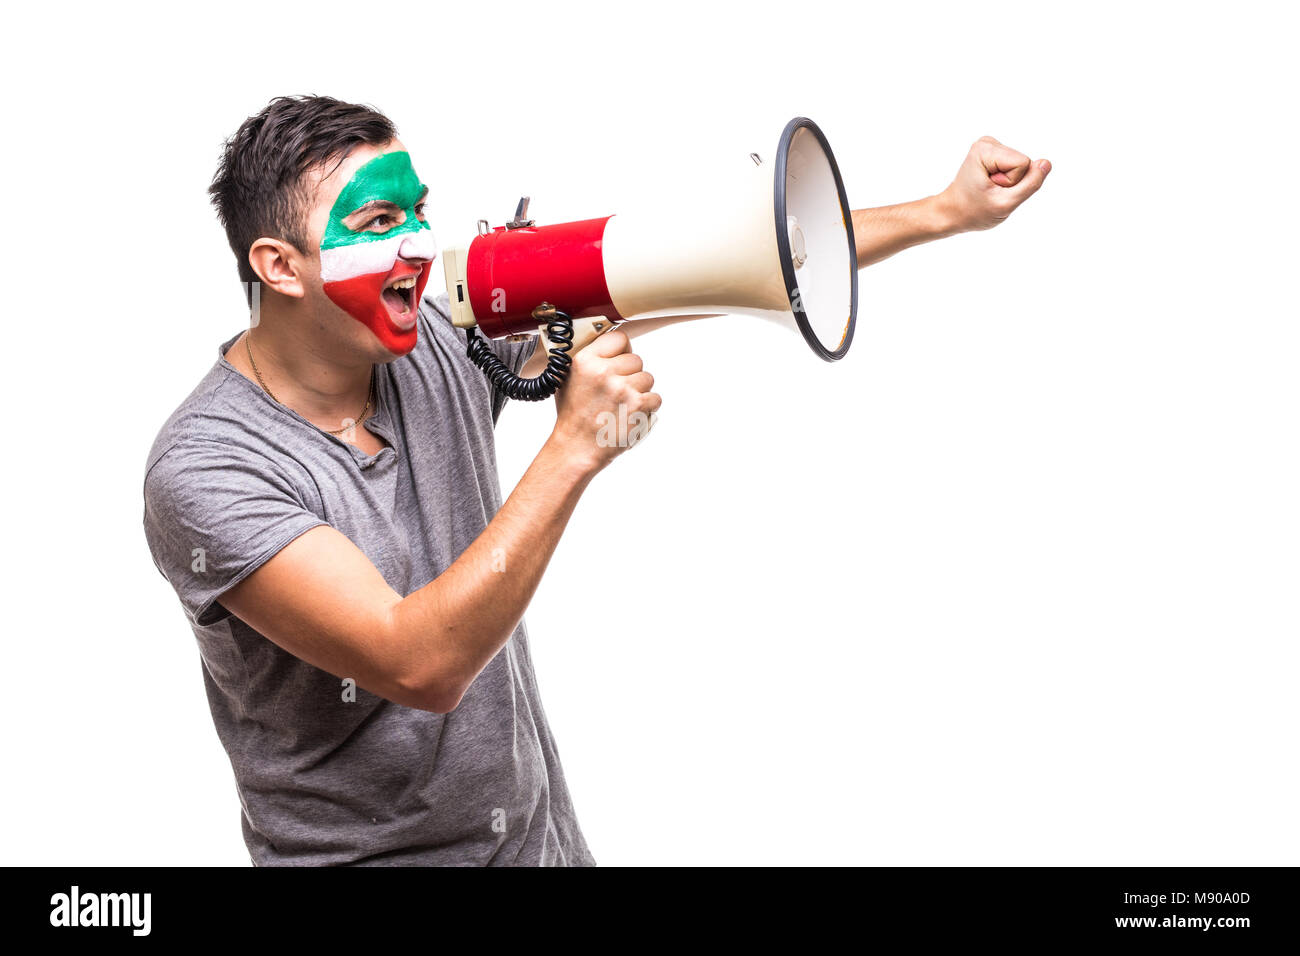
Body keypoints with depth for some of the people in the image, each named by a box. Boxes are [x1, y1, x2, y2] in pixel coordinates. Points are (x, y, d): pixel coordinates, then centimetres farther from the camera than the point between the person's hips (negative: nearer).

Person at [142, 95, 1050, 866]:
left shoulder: (443, 340, -7)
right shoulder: (205, 471, -22)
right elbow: (421, 669, -31)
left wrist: (944, 213, -5)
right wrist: (575, 449, -33)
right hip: (362, 851, -5)